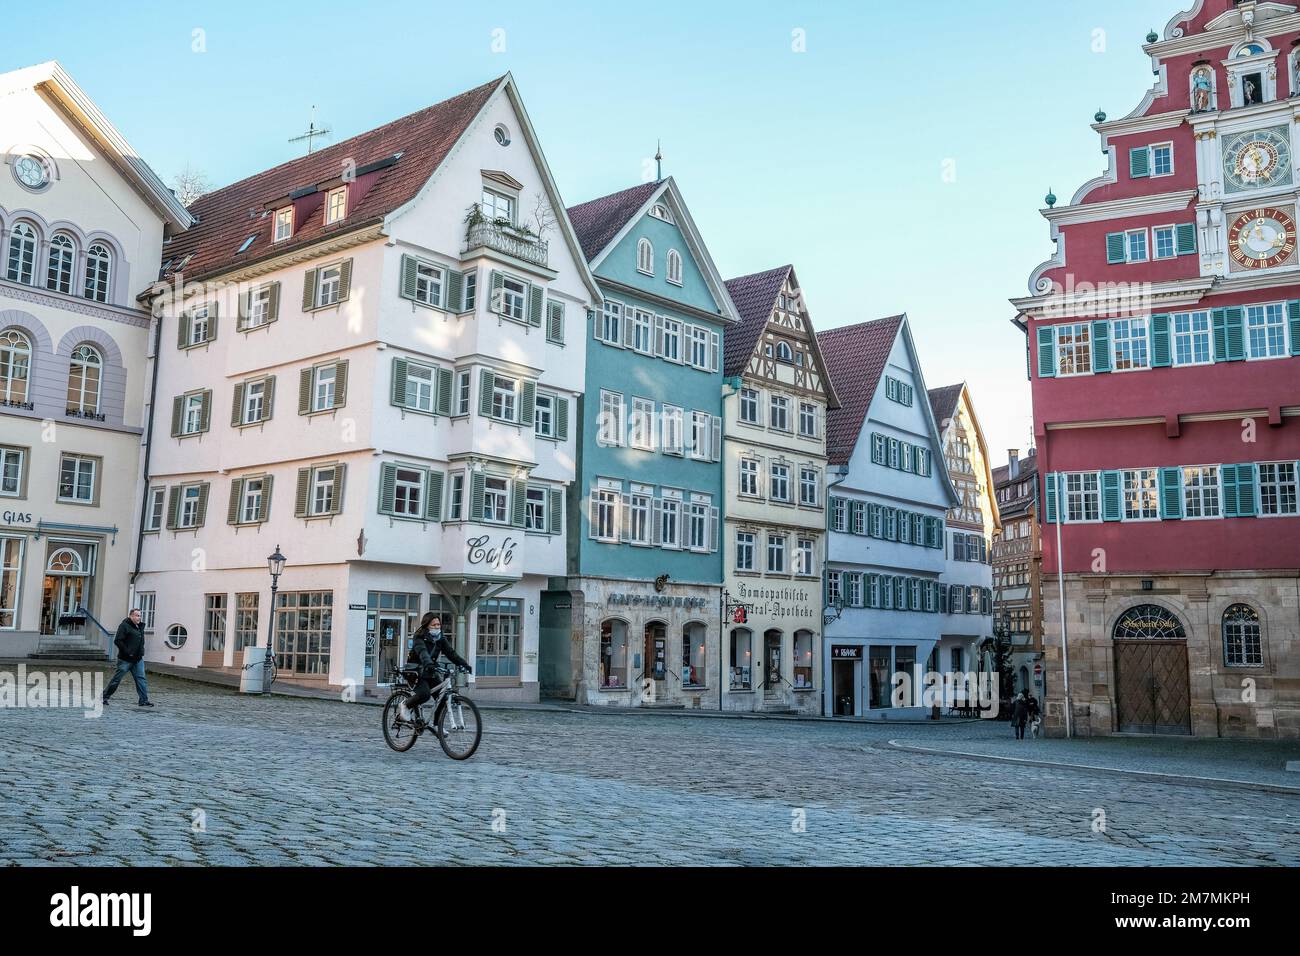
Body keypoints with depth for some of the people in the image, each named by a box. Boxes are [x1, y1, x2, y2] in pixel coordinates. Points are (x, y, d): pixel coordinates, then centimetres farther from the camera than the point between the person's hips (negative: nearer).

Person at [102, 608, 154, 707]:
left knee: (141, 679, 0)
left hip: (138, 659, 7)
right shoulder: (124, 626, -11)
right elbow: (117, 641, -18)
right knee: (117, 679, 2)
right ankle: (104, 697, 17)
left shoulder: (140, 627, 14)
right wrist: (127, 652, -20)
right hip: (125, 660, -7)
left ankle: (144, 700, -1)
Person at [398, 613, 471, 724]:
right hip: (416, 672, -6)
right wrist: (428, 664, -55)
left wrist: (463, 664, -24)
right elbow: (422, 652, -35)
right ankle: (405, 705, -3)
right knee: (424, 694, -30)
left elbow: (451, 652, -8)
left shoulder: (441, 639, 3)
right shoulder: (419, 638, -15)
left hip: (430, 673, 6)